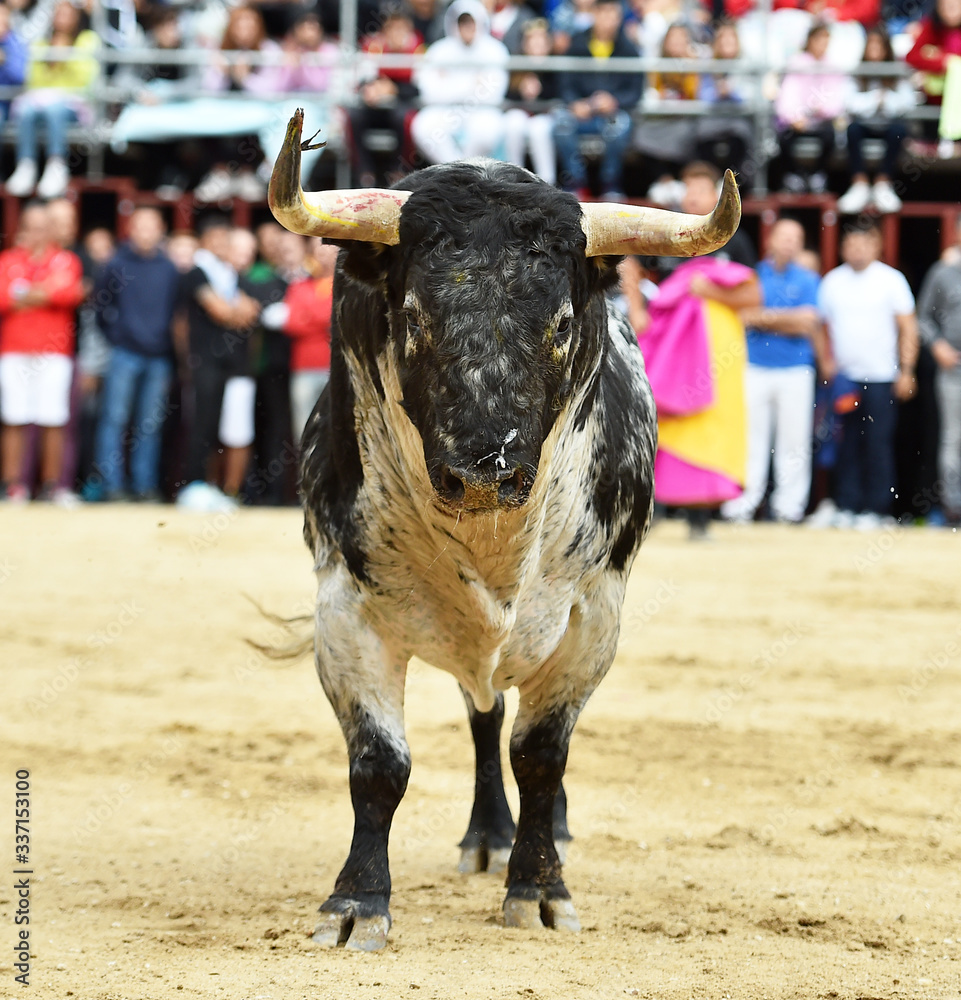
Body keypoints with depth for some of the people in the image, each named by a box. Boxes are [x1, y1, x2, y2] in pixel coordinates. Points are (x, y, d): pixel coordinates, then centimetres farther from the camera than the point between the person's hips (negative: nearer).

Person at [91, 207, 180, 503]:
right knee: (115, 419, -5)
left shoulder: (168, 268, 8)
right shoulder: (118, 264, 0)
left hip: (159, 357, 3)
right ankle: (111, 484, -3)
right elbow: (100, 302, 6)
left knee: (151, 425, 5)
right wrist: (114, 332, 1)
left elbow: (176, 310, 13)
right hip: (125, 353, -3)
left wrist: (168, 342, 7)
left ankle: (146, 485, 9)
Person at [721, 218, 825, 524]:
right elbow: (745, 315, -1)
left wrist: (763, 318, -5)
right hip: (754, 369, 0)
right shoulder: (752, 274, 9)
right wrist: (790, 320, -6)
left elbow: (808, 322, -5)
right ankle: (743, 503, 2)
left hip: (795, 371, 0)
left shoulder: (808, 280, 7)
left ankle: (789, 505, 4)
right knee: (750, 437, -1)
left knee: (794, 440, 0)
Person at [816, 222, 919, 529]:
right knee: (848, 445, 2)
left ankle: (875, 508, 0)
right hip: (844, 377, 2)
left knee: (878, 444, -4)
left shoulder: (890, 280, 2)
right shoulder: (832, 282, 9)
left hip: (881, 377, -2)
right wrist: (828, 365, 4)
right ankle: (846, 506, 6)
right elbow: (824, 326, 14)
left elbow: (908, 328, 2)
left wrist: (906, 372, -4)